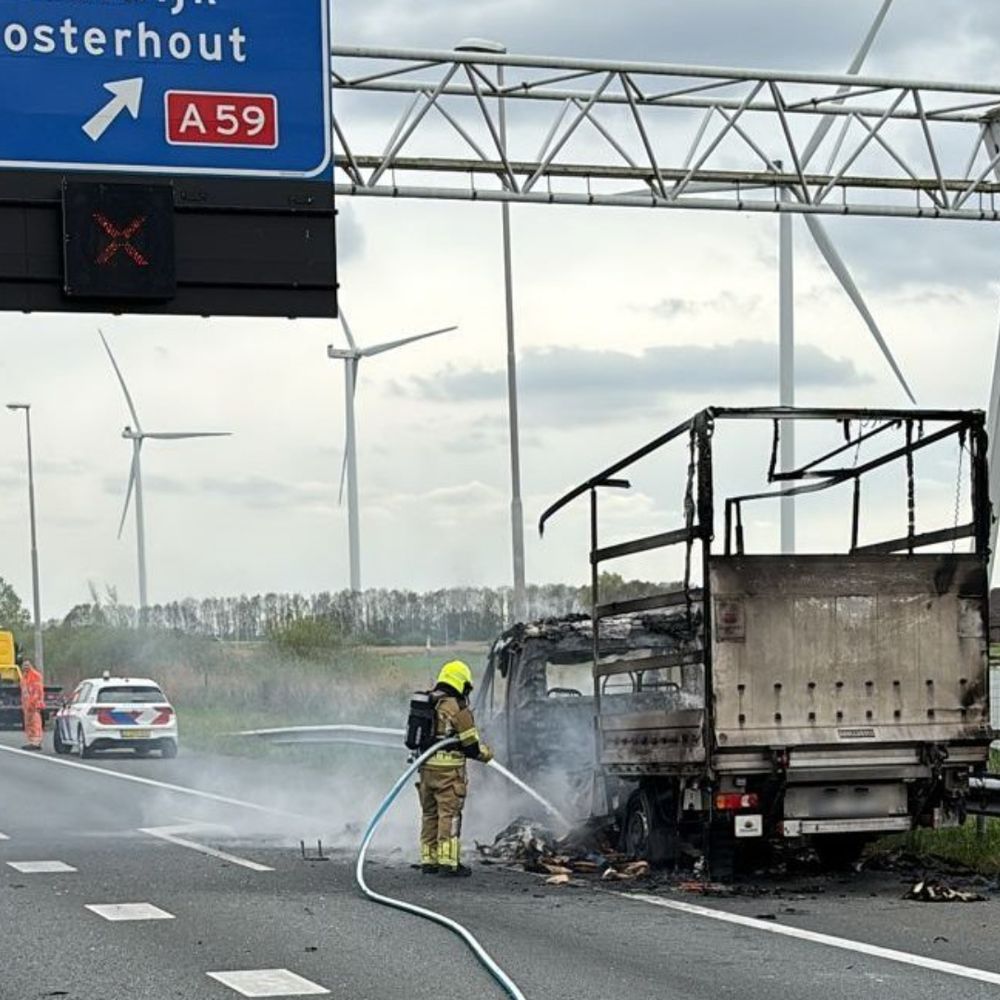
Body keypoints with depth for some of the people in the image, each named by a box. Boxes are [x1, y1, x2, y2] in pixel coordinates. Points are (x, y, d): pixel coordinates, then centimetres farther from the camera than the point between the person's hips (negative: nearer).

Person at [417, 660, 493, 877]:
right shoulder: (458, 708, -12)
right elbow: (471, 744, -9)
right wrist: (487, 754, 11)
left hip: (426, 767, 7)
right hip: (448, 770, -7)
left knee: (430, 814, 14)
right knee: (449, 815, -3)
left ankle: (429, 860, 17)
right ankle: (448, 862, -6)